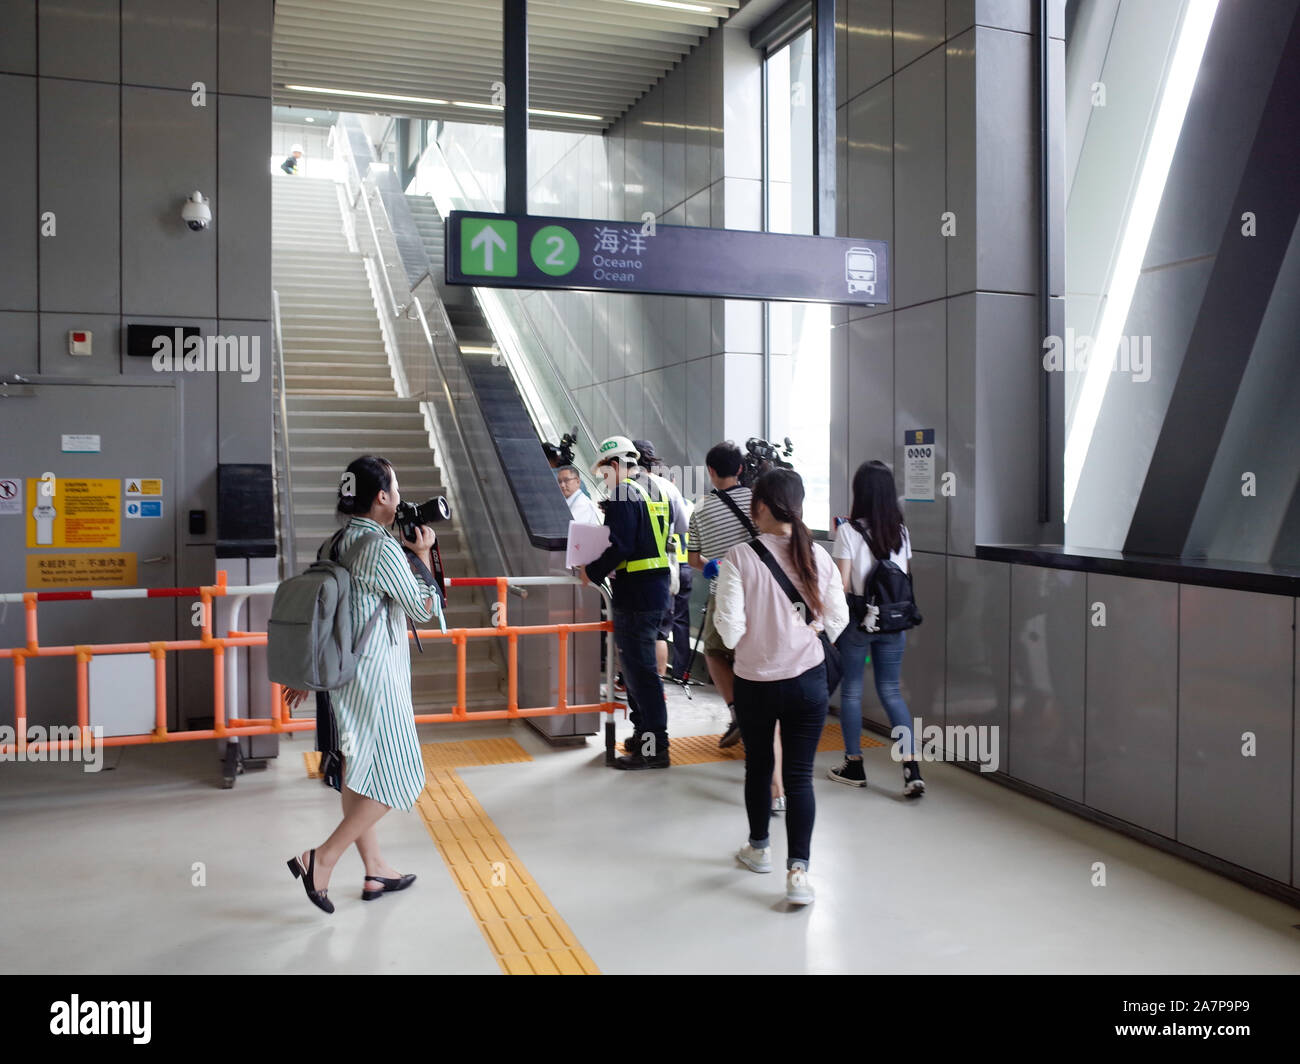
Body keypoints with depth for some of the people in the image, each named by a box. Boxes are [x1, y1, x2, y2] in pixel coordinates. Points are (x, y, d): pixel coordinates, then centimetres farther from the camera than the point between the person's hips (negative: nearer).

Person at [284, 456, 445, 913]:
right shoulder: (383, 548, -19)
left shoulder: (338, 544, 7)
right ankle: (321, 859, 0)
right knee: (397, 779, 3)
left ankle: (375, 871, 28)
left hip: (343, 674, 9)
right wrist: (424, 555, -1)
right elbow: (426, 609, -11)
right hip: (376, 677, -9)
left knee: (358, 772, 16)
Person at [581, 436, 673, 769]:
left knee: (640, 670, -4)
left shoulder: (623, 497, -13)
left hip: (635, 595, -10)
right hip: (656, 589, 10)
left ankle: (654, 749, 2)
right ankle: (644, 734, 30)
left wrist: (592, 573, -9)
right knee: (635, 665, 20)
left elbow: (619, 547, -22)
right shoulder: (651, 494, 16)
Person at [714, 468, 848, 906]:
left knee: (758, 764, 20)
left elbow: (730, 629, -18)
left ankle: (759, 847, 39)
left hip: (755, 681, -1)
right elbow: (838, 621, 1)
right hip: (808, 678, 1)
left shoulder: (739, 559, -14)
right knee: (799, 775, 6)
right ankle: (798, 870, -2)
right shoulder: (818, 557, -5)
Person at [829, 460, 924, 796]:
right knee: (890, 691, 11)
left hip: (858, 618, -4)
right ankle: (912, 768, 2)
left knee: (851, 690, 11)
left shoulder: (849, 531, -12)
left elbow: (843, 583, -11)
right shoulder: (900, 531, 2)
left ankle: (854, 765, 20)